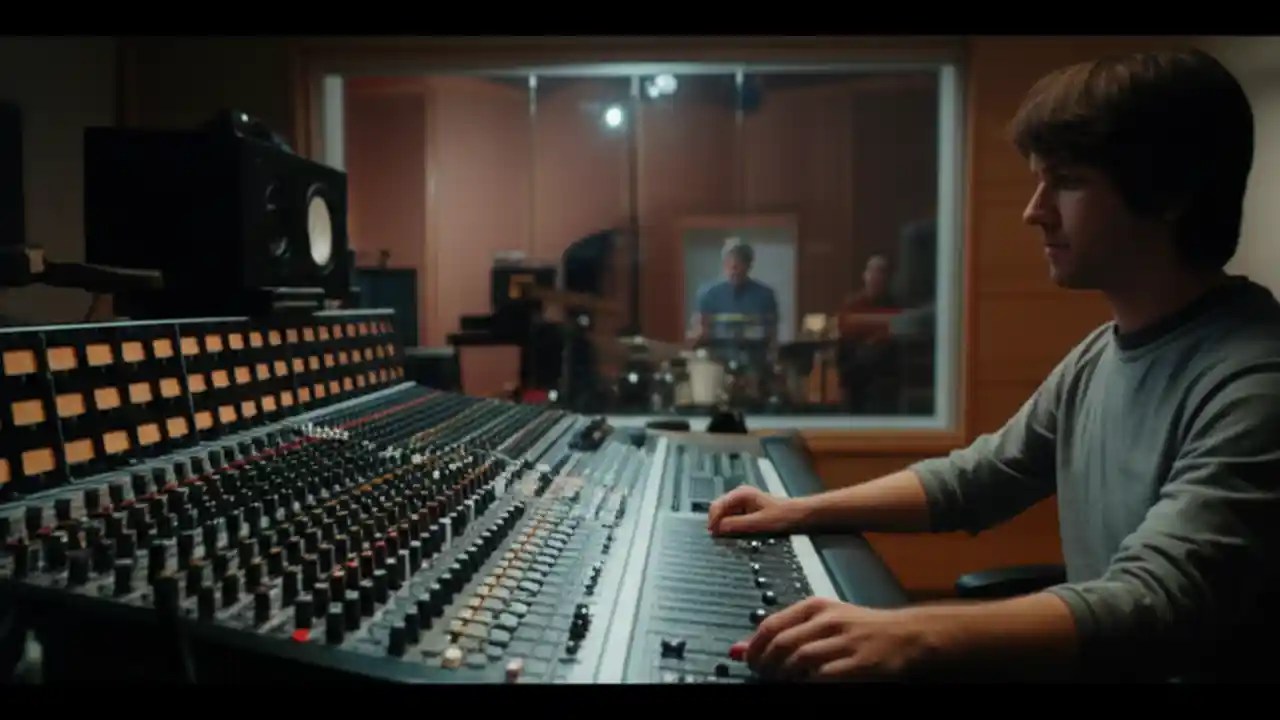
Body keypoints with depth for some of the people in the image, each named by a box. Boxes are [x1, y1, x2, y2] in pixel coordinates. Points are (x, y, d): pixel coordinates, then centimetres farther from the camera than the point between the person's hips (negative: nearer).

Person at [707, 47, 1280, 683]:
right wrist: (802, 511, 2)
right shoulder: (1101, 356, 4)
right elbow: (975, 478, 11)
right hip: (1096, 662, 6)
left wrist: (911, 636, -46)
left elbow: (1156, 610, -32)